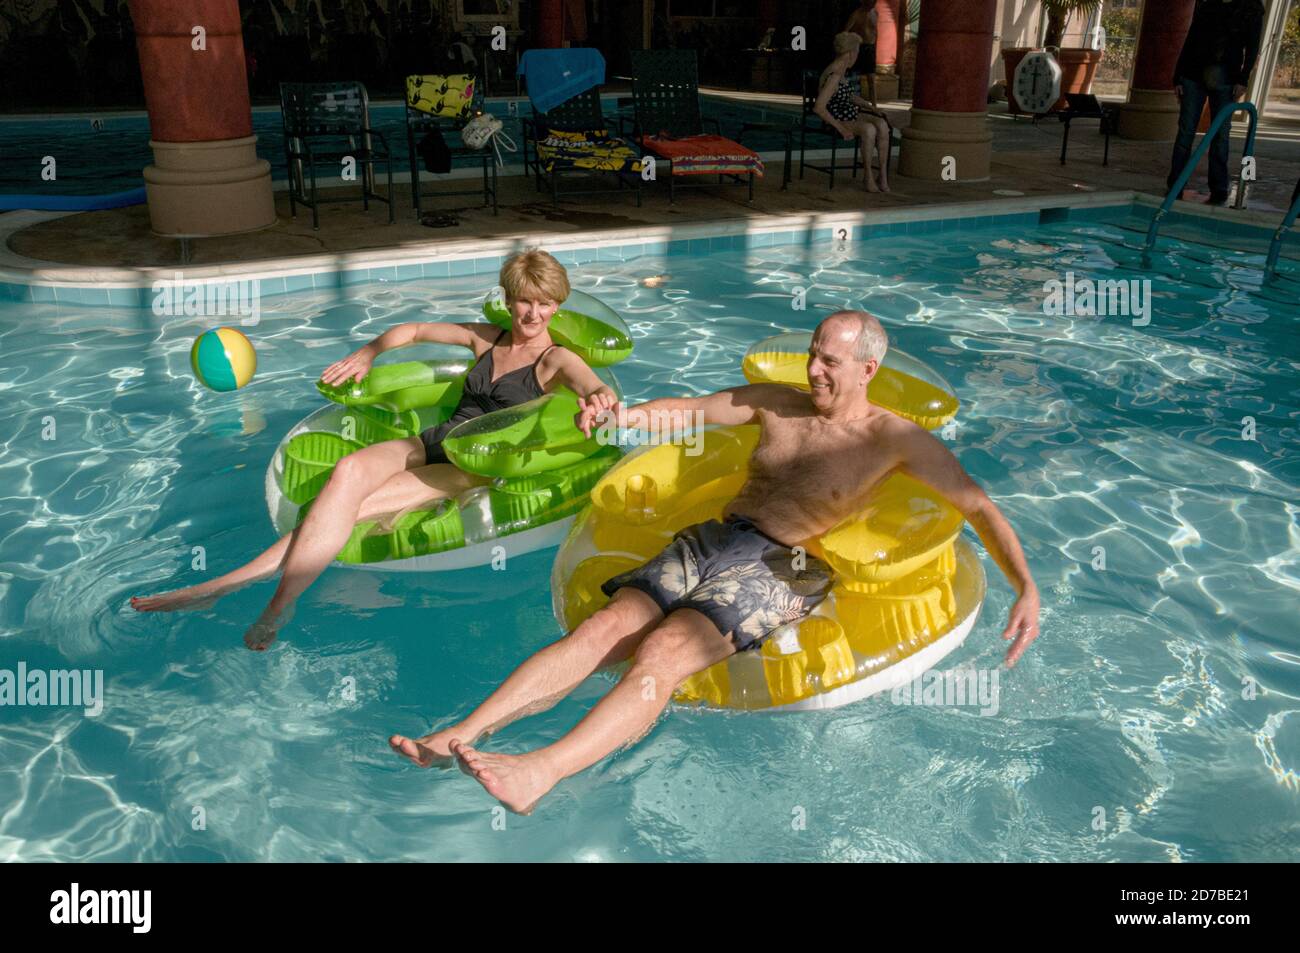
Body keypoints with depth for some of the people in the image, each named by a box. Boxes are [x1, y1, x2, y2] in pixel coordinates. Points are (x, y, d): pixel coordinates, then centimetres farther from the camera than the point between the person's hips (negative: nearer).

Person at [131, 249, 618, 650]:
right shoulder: (486, 337, 18)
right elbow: (415, 330, 30)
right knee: (351, 470, -27)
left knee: (344, 505, -26)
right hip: (437, 442, 5)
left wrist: (596, 396, -47)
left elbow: (590, 382, -23)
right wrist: (366, 354, 17)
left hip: (477, 470, -5)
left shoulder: (555, 359, 1)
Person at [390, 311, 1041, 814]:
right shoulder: (776, 402, 18)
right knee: (603, 629, -17)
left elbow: (978, 505, 2)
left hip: (781, 566, -5)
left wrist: (1026, 588, -12)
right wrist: (616, 415, 1)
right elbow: (687, 411, 19)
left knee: (662, 653, -31)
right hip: (712, 538, 5)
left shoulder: (896, 439, 5)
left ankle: (536, 774, -46)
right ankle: (458, 736, -24)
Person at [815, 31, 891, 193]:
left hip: (851, 113, 9)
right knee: (869, 129, -32)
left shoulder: (843, 71, 10)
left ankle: (883, 175, -14)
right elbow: (818, 107, -29)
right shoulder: (833, 76, -21)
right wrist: (840, 128, -26)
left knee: (882, 124, -16)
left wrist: (870, 107, 14)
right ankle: (867, 176, -16)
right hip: (835, 119, -9)